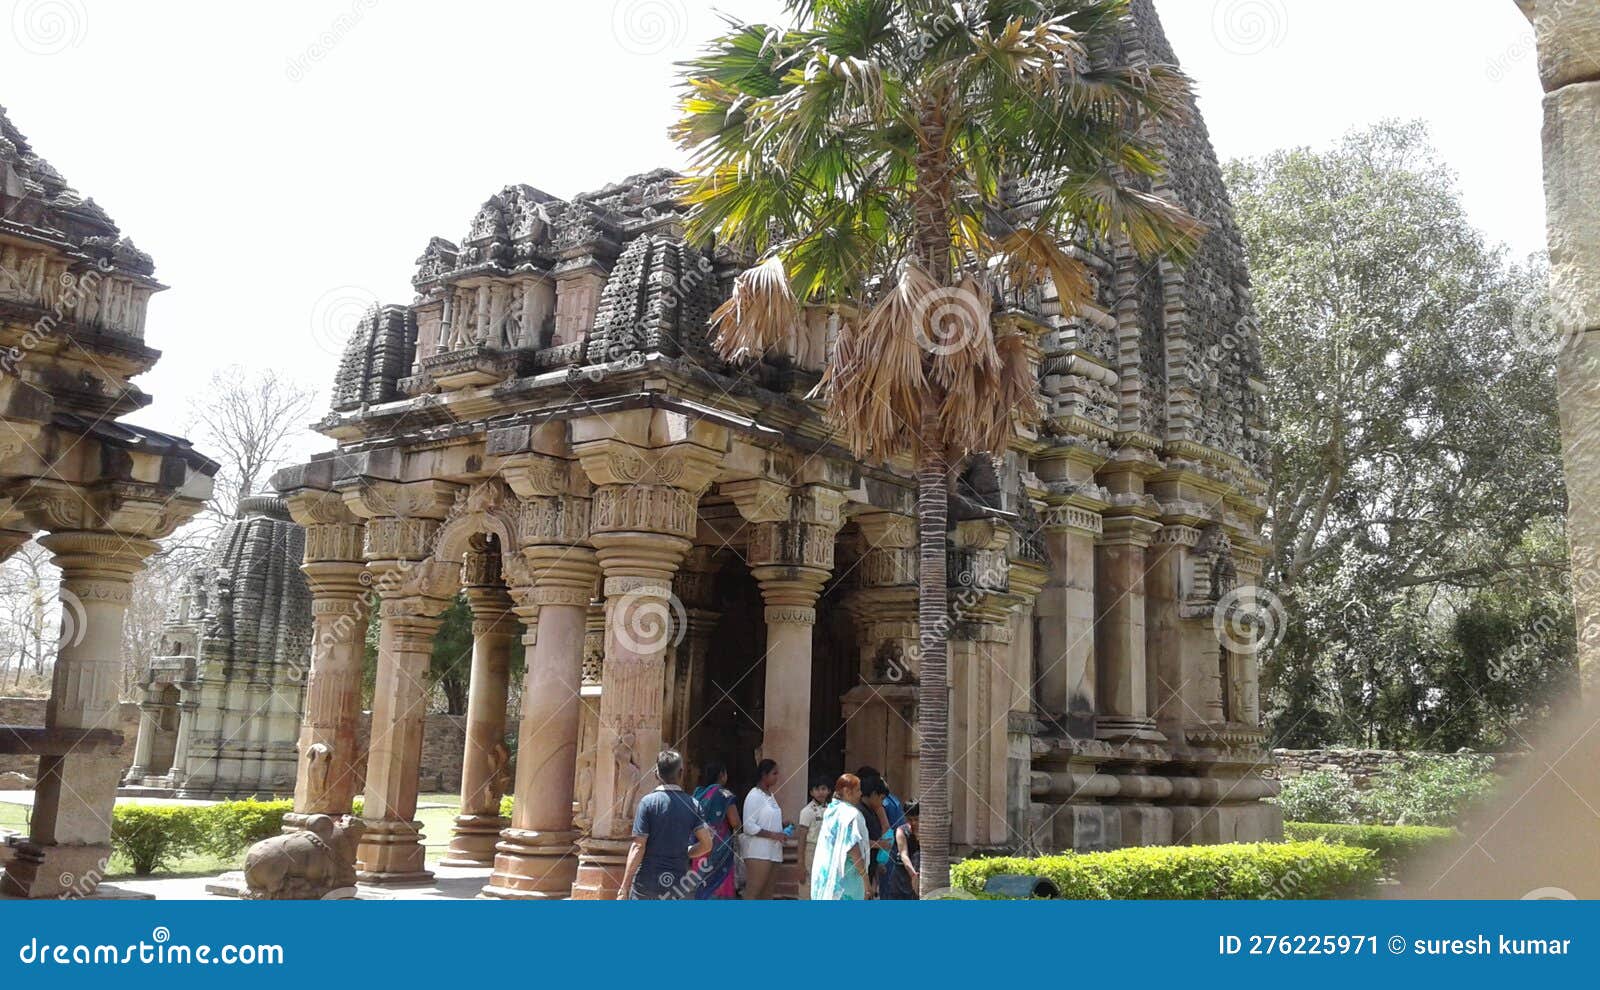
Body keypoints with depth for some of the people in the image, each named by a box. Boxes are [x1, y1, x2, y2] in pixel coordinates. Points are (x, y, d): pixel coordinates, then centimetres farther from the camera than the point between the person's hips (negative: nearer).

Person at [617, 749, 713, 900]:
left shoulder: (648, 802, -9)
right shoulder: (692, 804, 1)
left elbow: (638, 847, -13)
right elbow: (706, 844, -3)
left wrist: (624, 886, -9)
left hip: (646, 880, -3)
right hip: (677, 881, 3)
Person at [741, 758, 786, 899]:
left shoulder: (772, 796, 15)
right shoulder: (754, 796, -10)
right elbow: (749, 826, -15)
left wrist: (782, 825, 4)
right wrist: (773, 834, -17)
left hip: (773, 852, 8)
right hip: (758, 853, -8)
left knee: (766, 894, 9)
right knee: (753, 893, -10)